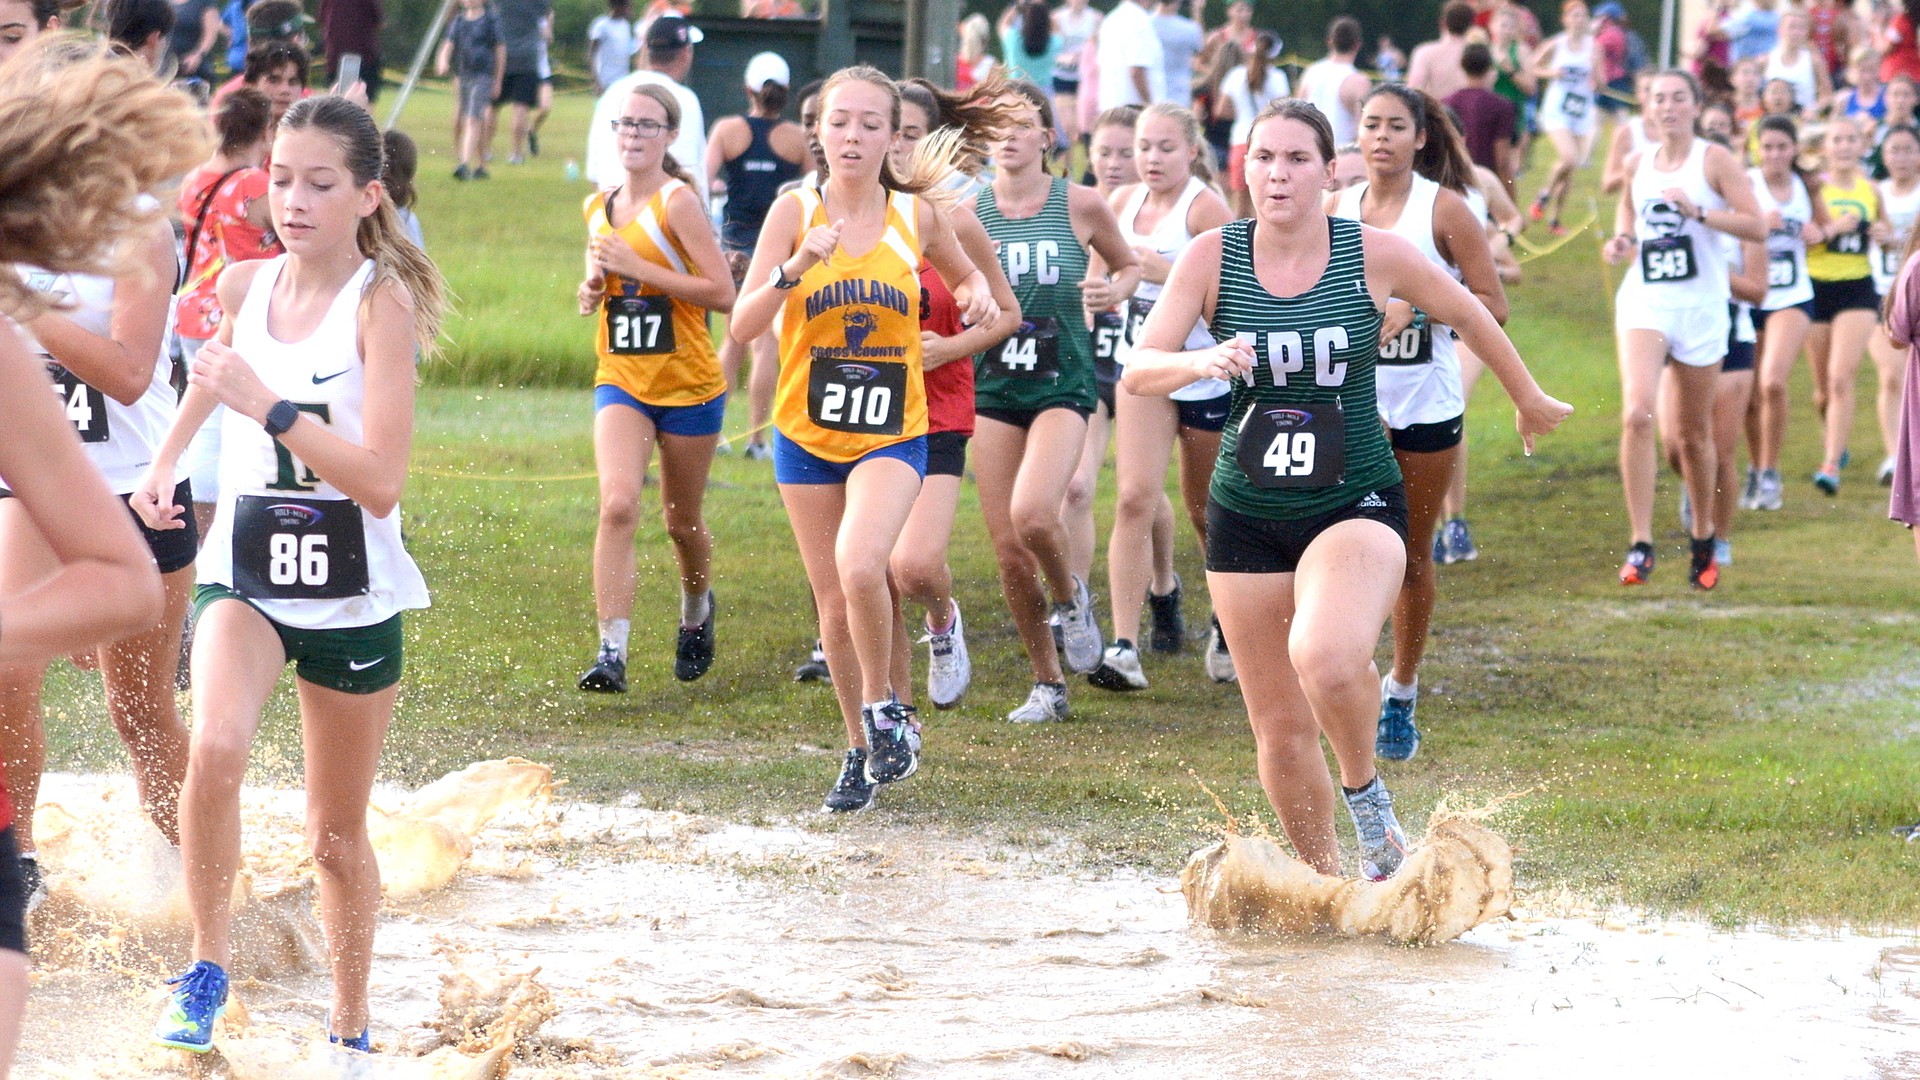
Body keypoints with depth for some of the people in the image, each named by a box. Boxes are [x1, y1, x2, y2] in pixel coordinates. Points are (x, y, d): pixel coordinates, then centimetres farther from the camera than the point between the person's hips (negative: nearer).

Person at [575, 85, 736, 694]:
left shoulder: (677, 200, -12)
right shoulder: (599, 207, 8)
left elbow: (723, 293, -19)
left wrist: (636, 267, -20)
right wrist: (592, 288, -1)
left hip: (689, 385, -4)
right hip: (621, 383, 4)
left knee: (681, 521, 12)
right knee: (618, 506, -18)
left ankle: (697, 613, 43)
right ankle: (612, 652, -21)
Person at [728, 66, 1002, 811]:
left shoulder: (917, 216, -2)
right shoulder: (795, 211, -6)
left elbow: (965, 275, 19)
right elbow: (743, 325, -12)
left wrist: (978, 295, -4)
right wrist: (795, 268, -28)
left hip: (892, 436, -1)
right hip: (806, 436, 1)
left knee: (860, 567, -26)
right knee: (833, 601, 7)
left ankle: (884, 709, -2)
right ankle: (862, 750, 25)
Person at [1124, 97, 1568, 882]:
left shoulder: (1376, 256, -8)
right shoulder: (1212, 258, -6)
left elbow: (1469, 317, 9)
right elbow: (1137, 369, -13)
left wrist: (1528, 399, 23)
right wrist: (1200, 362, -35)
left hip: (1356, 503, -2)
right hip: (1247, 514, 3)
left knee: (1325, 658, -32)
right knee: (1279, 727, 7)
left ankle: (1366, 793, -3)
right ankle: (1323, 879, 29)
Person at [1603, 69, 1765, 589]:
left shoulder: (1714, 159, -3)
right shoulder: (1638, 164, 8)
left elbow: (1756, 225, -9)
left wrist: (1697, 212, -20)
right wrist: (1622, 242, 5)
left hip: (1701, 307, -2)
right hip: (1643, 302, 2)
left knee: (1693, 433, 8)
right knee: (1637, 414, -20)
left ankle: (1704, 536, 31)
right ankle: (1641, 544, -19)